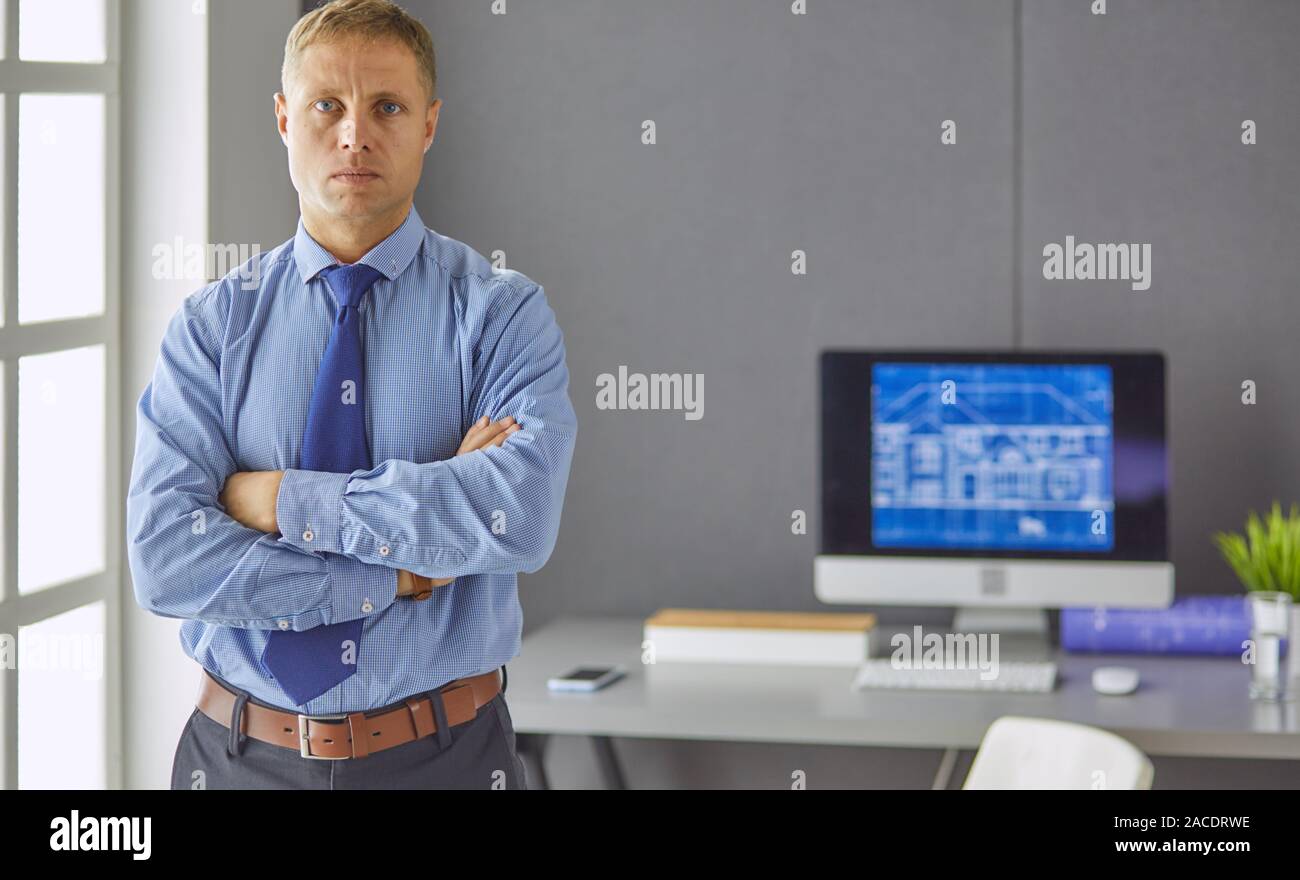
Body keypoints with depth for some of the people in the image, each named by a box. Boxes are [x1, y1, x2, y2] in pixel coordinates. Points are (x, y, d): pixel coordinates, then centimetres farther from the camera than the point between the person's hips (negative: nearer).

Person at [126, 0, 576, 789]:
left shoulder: (502, 310, -5)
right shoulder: (213, 324, -2)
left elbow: (521, 515, -23)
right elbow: (165, 557, -14)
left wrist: (287, 501, -18)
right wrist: (405, 574, -19)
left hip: (445, 754, -1)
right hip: (243, 755, 1)